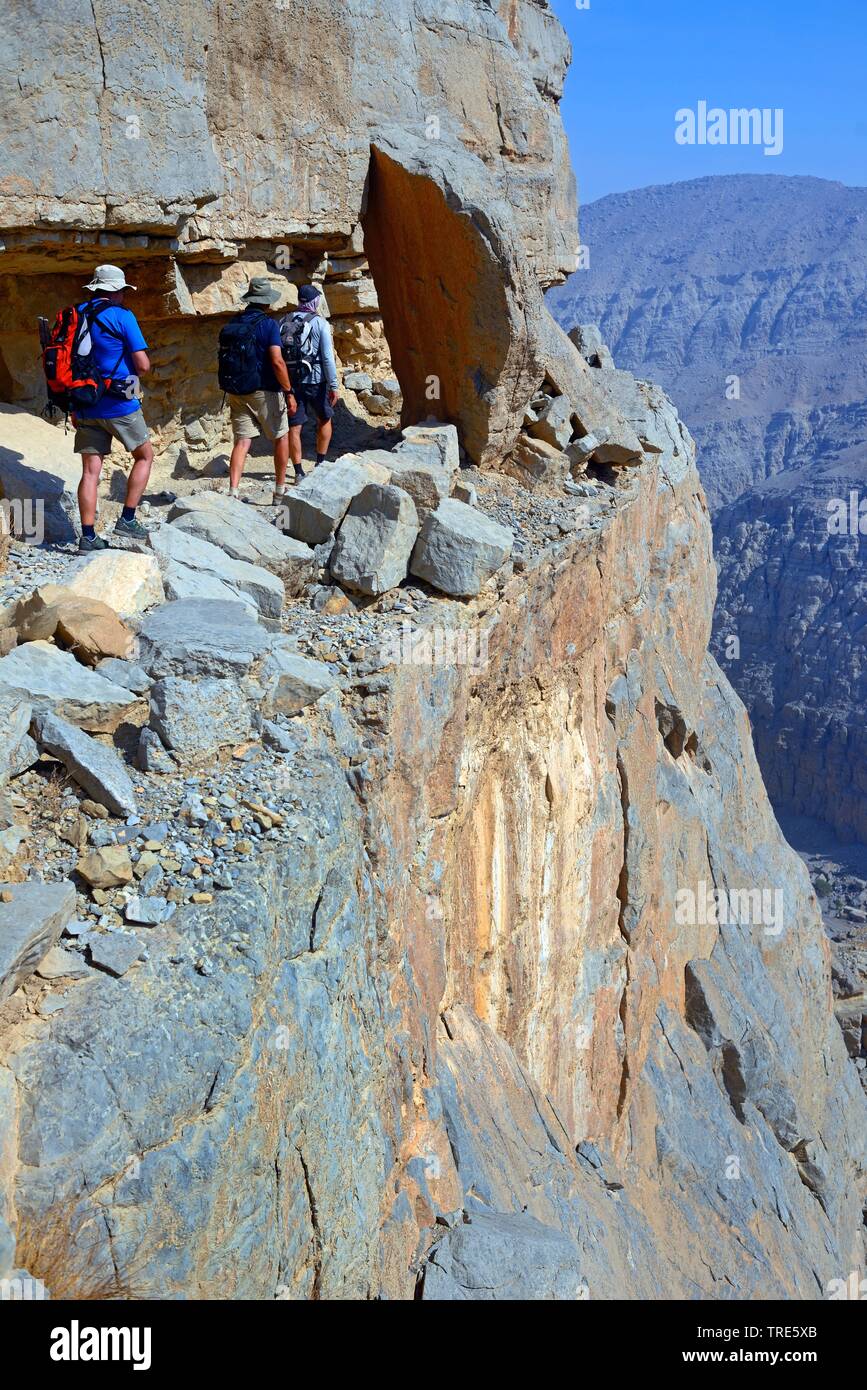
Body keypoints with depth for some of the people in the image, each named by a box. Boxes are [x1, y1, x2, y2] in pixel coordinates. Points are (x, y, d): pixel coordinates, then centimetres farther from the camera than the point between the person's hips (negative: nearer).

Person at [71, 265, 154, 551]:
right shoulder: (122, 316, -8)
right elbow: (143, 365, -13)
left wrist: (74, 407, 17)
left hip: (86, 406, 5)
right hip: (119, 405, -5)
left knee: (90, 471, 5)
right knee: (144, 456, 14)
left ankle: (88, 536, 2)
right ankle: (127, 520, 7)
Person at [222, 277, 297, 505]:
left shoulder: (232, 323, 7)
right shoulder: (268, 324, -11)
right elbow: (277, 361, -18)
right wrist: (289, 392, -14)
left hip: (236, 392, 5)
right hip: (265, 392, -5)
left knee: (242, 441, 3)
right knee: (281, 438, 13)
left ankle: (233, 492, -13)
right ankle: (280, 492, 18)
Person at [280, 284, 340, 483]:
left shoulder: (283, 322, 6)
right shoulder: (320, 323, -6)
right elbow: (327, 357, -11)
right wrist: (333, 386, -7)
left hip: (290, 382, 3)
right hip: (315, 381, -3)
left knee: (294, 427, 4)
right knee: (324, 420, 19)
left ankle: (299, 472, 4)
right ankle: (320, 462, 20)